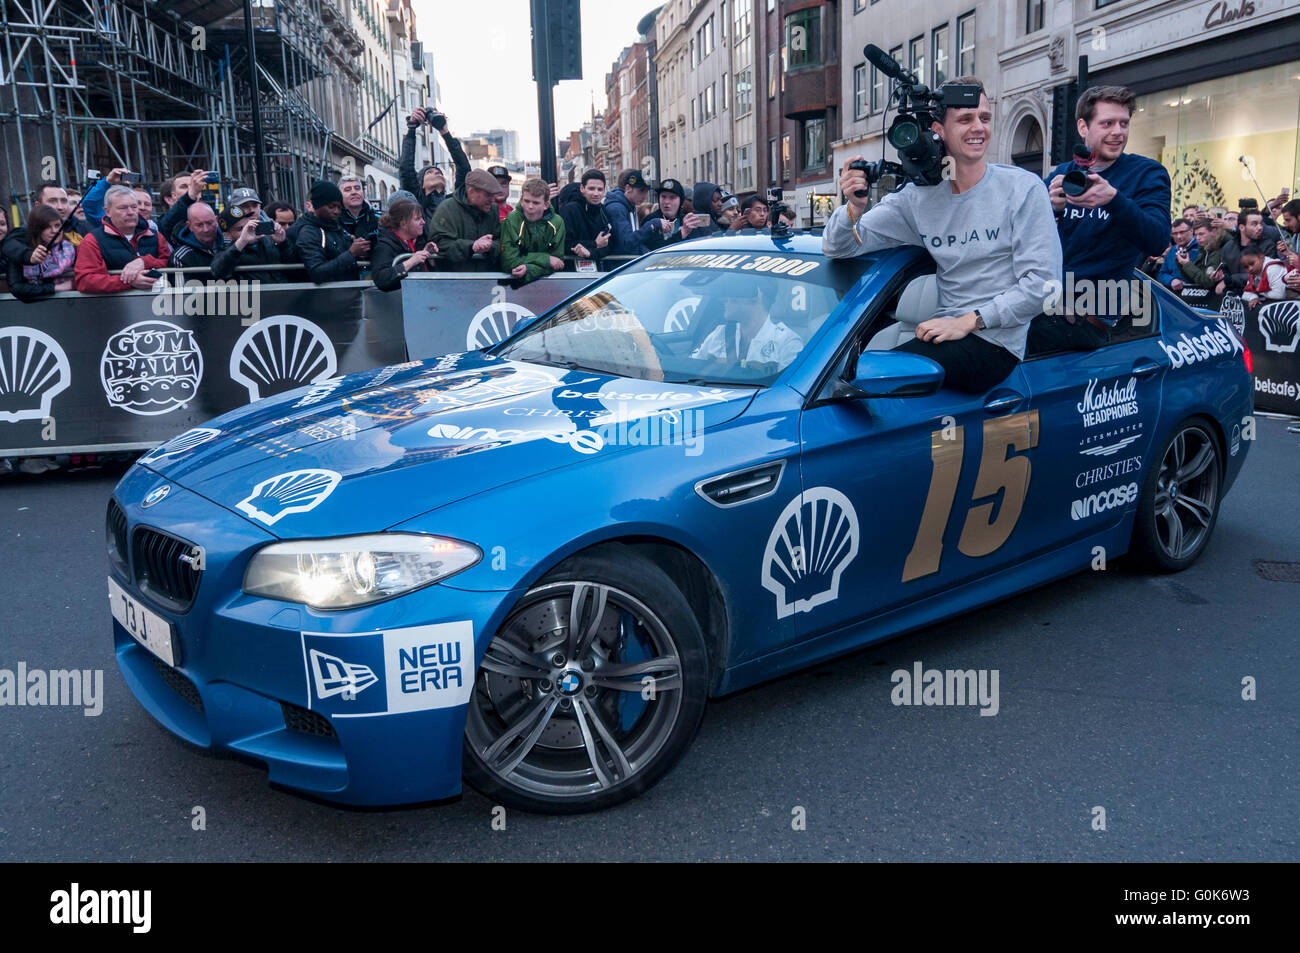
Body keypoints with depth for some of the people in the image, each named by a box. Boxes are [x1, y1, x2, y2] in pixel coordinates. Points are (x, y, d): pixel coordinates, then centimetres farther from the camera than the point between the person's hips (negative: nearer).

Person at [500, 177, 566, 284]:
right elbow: (508, 262, -15)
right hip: (515, 282, 0)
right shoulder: (511, 221, -11)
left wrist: (529, 269, -21)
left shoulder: (557, 222, -5)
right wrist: (546, 259, -17)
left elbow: (558, 261, -5)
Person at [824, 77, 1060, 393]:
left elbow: (1042, 283, -9)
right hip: (947, 333, 5)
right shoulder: (918, 197, 8)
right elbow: (838, 248, 4)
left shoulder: (1024, 188, -3)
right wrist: (855, 208, -18)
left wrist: (968, 321, -16)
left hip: (997, 342, -4)